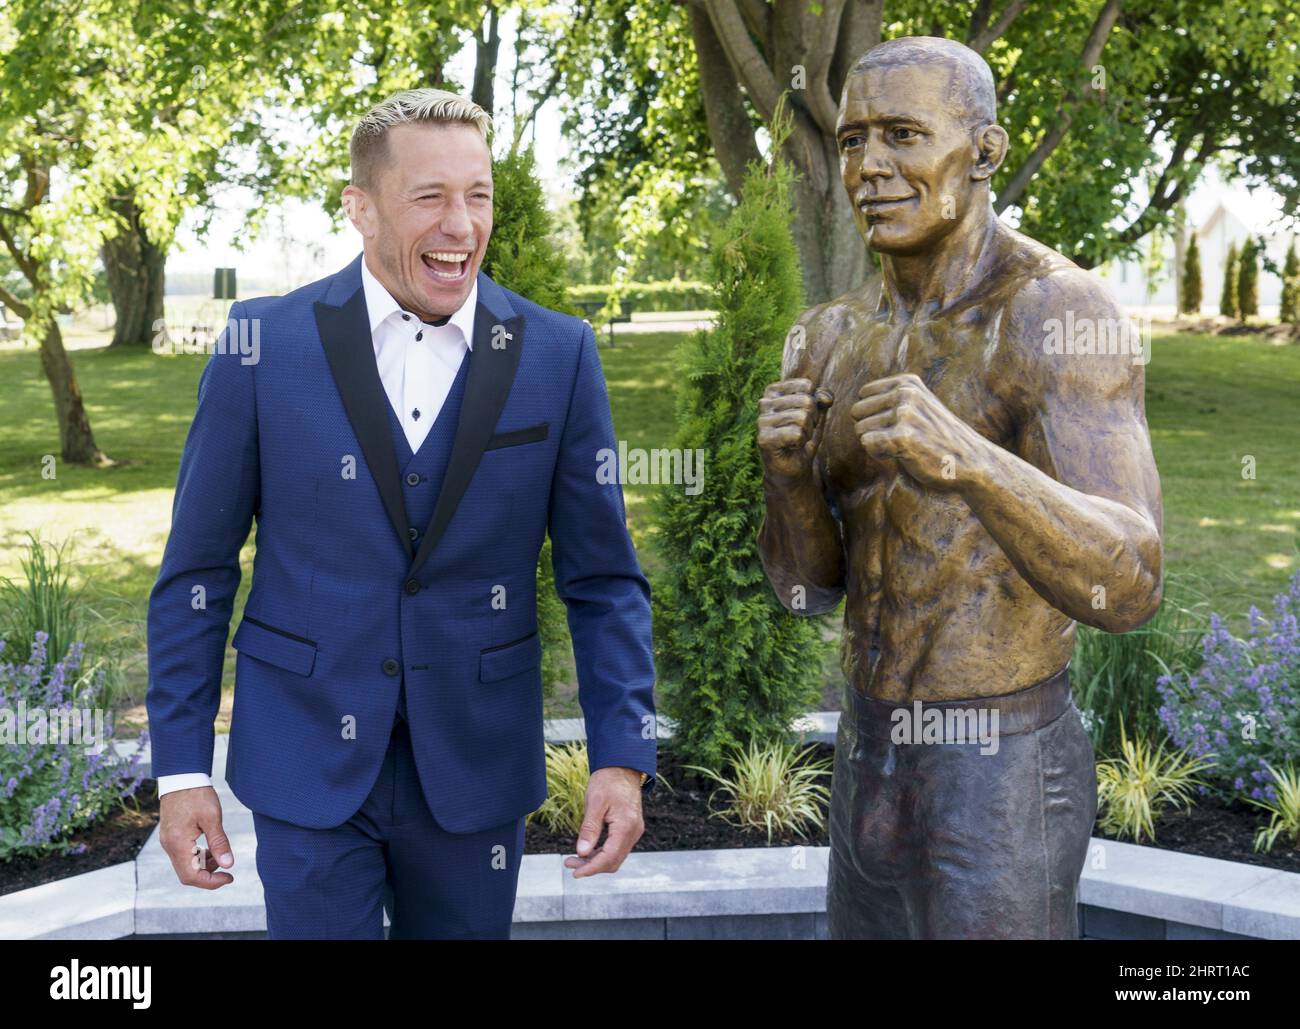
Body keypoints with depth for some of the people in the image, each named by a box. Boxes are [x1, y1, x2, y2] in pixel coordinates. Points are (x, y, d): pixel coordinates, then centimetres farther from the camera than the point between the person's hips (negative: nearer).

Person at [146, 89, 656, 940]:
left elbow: (603, 580, 0)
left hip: (475, 770, 2)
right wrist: (182, 767, -3)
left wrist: (623, 758, -8)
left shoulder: (558, 355, -4)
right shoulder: (266, 342, -6)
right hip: (309, 768, -1)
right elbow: (198, 571, -1)